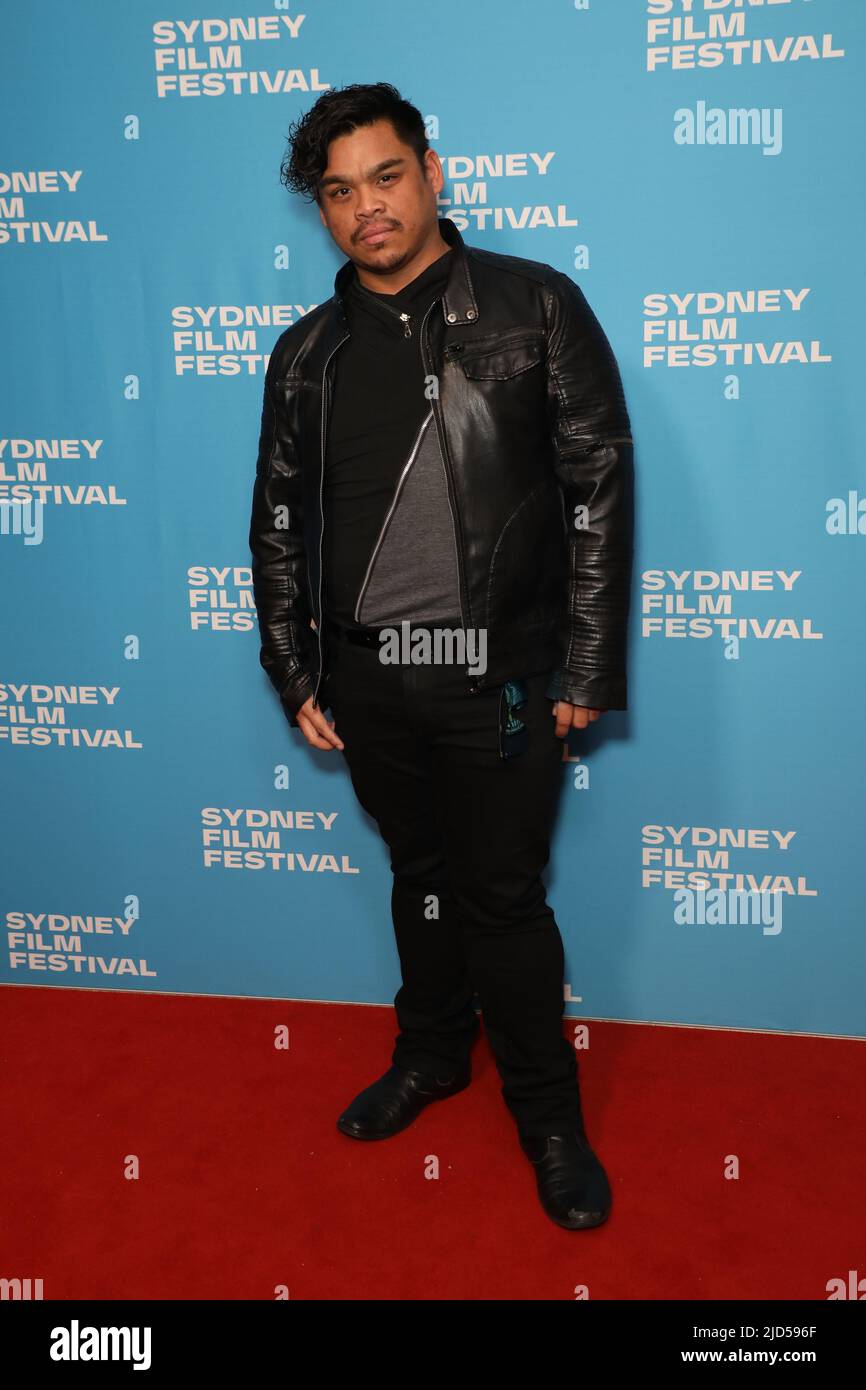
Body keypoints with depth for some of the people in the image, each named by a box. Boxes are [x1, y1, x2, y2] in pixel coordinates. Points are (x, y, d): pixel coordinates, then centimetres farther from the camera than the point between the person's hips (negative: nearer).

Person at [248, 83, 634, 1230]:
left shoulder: (536, 307, -3)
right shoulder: (307, 354, 8)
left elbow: (599, 489, -5)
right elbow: (278, 523, 11)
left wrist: (588, 670, -8)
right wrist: (298, 678, 8)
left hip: (499, 678, -3)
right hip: (368, 682, 4)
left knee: (504, 899, 6)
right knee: (420, 876, 19)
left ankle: (548, 1113, 27)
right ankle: (431, 1055, 41)